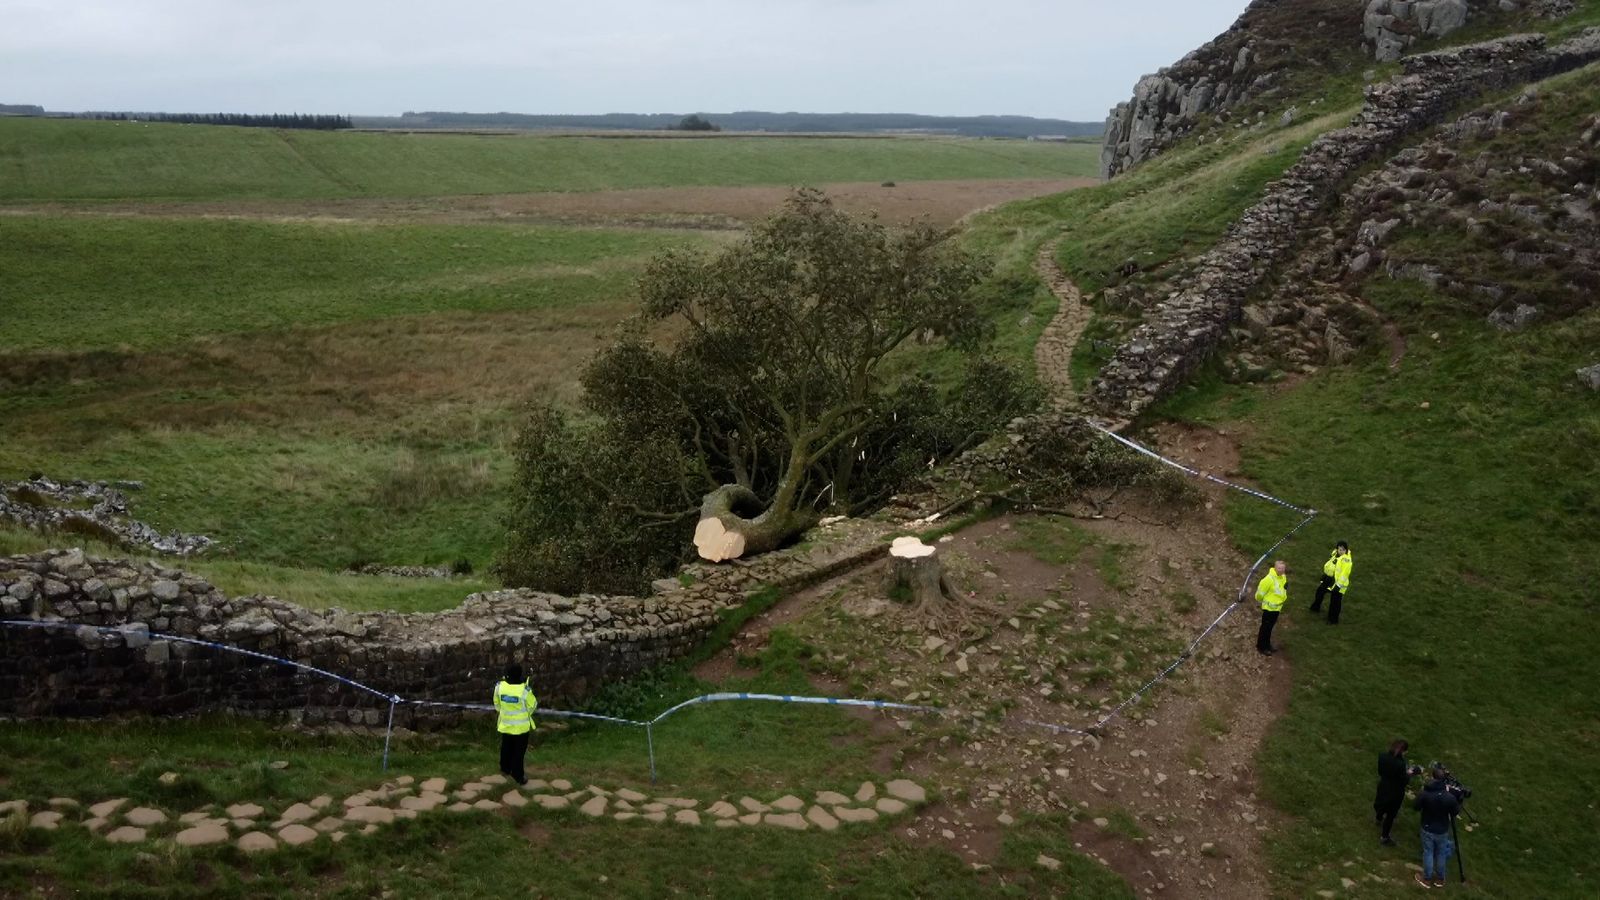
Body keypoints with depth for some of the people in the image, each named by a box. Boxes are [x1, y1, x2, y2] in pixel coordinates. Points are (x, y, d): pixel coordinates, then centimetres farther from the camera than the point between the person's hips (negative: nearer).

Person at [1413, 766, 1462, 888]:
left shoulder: (1424, 794, -24)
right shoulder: (1450, 797, -24)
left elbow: (1415, 807, -8)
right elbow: (1456, 812, -8)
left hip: (1427, 829, -1)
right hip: (1443, 831, 1)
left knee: (1428, 853, 18)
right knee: (1441, 854, 21)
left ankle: (1427, 879, 33)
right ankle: (1440, 879, 39)